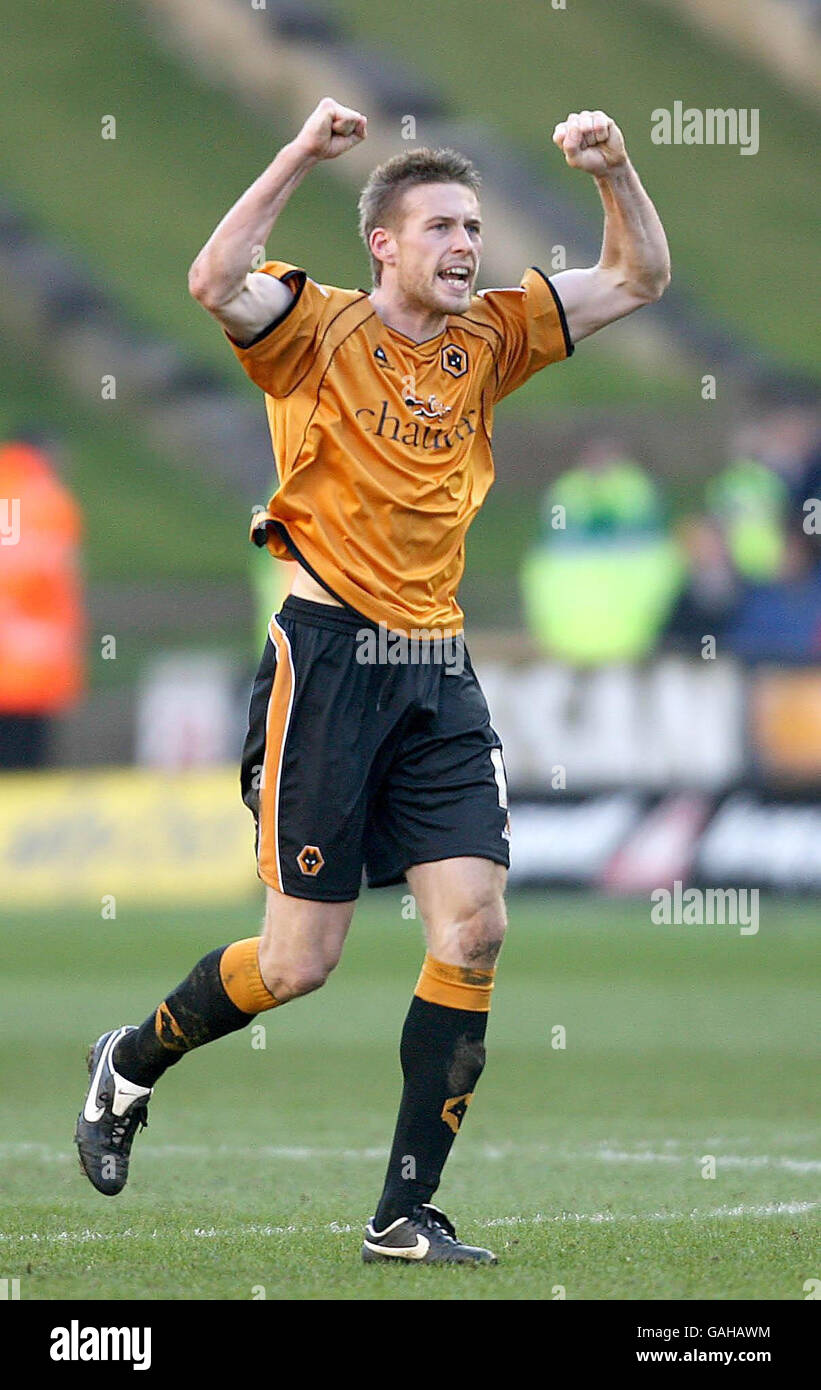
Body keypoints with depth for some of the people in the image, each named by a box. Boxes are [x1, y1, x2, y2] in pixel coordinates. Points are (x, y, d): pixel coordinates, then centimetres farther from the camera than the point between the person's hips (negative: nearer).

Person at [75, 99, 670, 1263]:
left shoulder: (486, 341, 11)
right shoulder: (322, 332, -4)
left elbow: (639, 278, 16)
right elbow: (215, 284, -25)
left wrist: (614, 169, 0)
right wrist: (303, 155, -26)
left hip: (439, 667, 5)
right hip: (329, 654, -5)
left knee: (474, 927, -7)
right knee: (300, 960, -3)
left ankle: (408, 1211, -1)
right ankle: (128, 1067, 26)